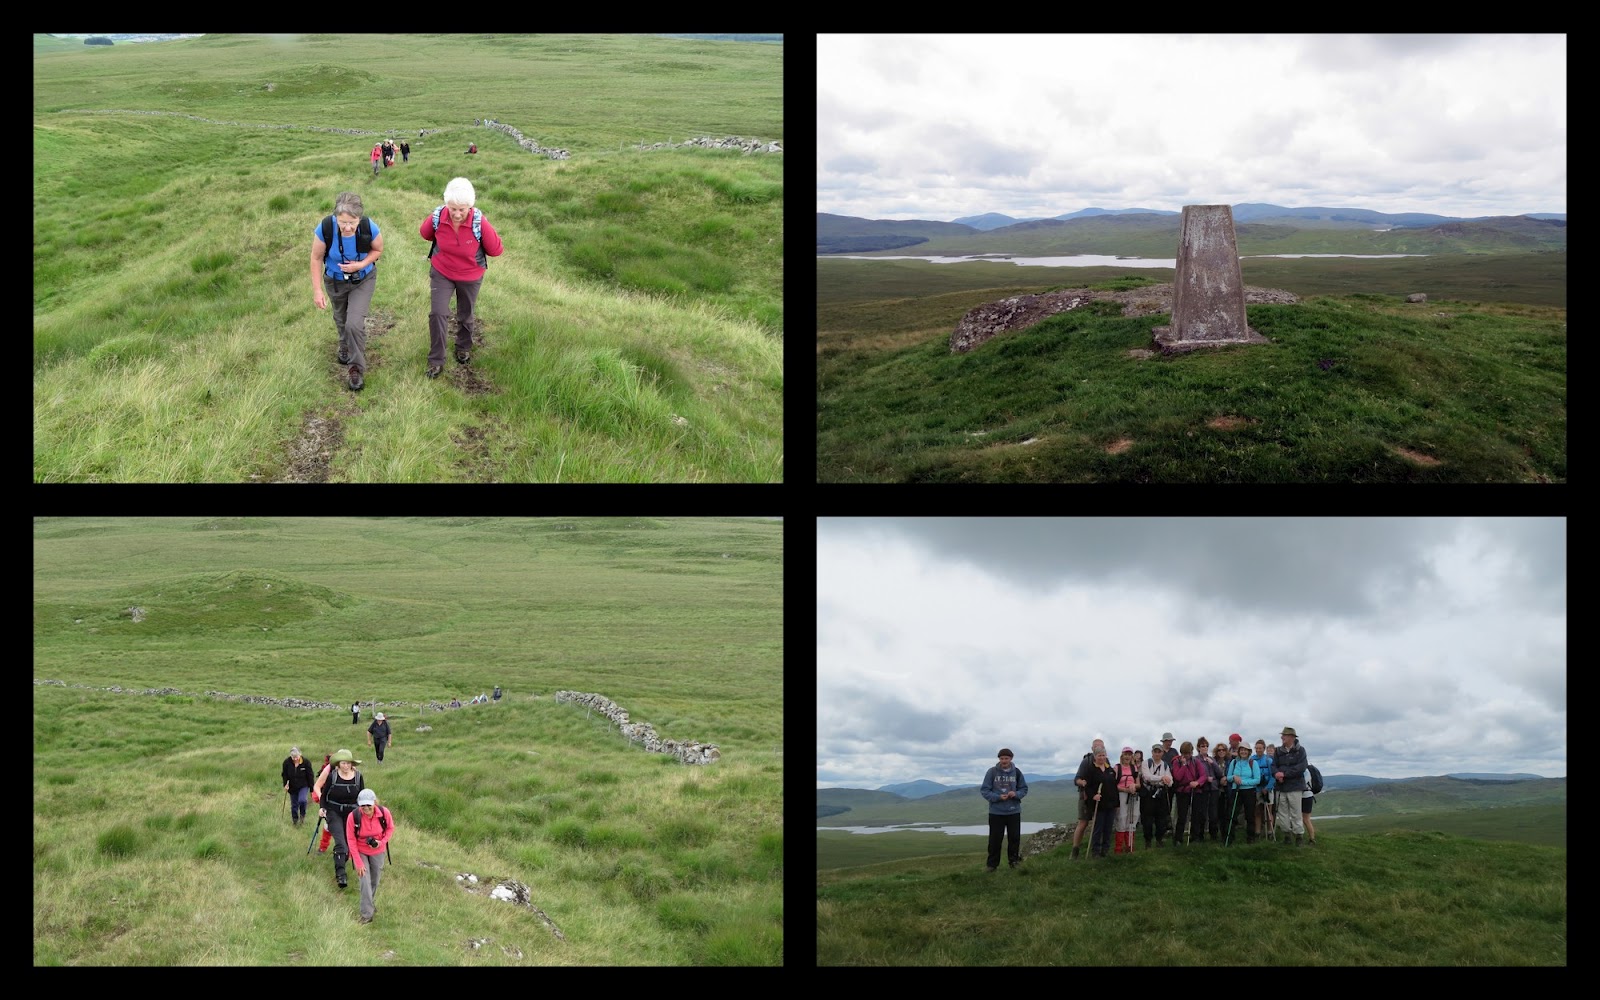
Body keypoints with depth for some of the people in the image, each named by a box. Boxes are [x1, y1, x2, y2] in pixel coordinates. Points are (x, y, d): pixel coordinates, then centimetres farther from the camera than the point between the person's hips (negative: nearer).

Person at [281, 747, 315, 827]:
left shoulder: (306, 762, -14)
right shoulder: (287, 762, -10)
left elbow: (310, 776, -7)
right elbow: (285, 775, 3)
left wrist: (311, 790, -4)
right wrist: (285, 785, -11)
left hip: (303, 786, -3)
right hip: (292, 788, 3)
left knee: (302, 800, -25)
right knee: (294, 805, 9)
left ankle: (302, 814, 4)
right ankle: (295, 821, 28)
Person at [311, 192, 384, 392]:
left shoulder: (369, 228, -33)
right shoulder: (325, 229, -34)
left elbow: (378, 250, -10)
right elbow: (316, 258, -17)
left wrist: (360, 265, -28)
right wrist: (317, 290, -16)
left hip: (363, 280, -2)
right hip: (335, 282, 2)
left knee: (355, 323, -15)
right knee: (341, 320, 26)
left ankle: (356, 368, 7)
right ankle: (345, 347, 59)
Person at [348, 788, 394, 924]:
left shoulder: (384, 813, -22)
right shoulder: (353, 816, -26)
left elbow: (390, 828, 0)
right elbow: (351, 840, -16)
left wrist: (382, 842, -19)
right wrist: (358, 863, -17)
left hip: (378, 852, 2)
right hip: (360, 852, -2)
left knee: (375, 881, 15)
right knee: (365, 882, -11)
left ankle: (369, 904, 41)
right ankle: (367, 914, -2)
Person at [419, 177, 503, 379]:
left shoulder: (479, 223, -32)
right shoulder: (437, 217, -25)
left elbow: (496, 250, -16)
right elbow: (426, 234, 0)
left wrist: (473, 249, -5)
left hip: (470, 276, 0)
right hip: (441, 273, 0)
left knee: (465, 315, 20)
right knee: (438, 314, -8)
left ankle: (464, 347, 47)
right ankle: (435, 360, 4)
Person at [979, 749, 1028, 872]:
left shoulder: (1017, 772, 1)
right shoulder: (992, 772, -5)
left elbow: (1024, 789, 8)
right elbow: (984, 790, -4)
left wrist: (1016, 794, -14)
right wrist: (998, 797, -18)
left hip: (1013, 811, 2)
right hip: (996, 811, -2)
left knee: (1014, 837, 6)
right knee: (995, 839, 1)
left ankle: (1014, 860, 21)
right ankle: (993, 864, 9)